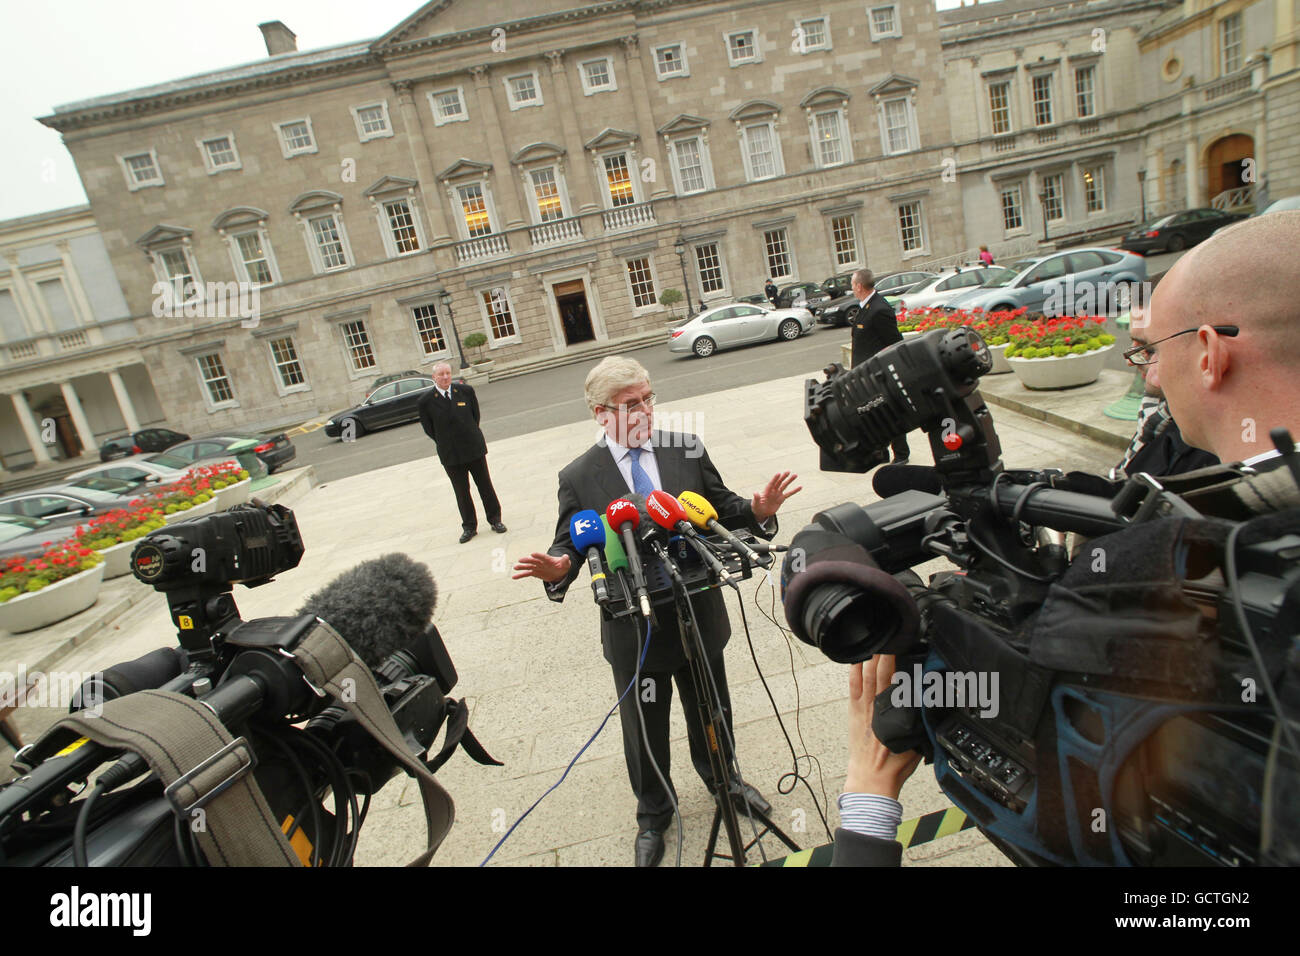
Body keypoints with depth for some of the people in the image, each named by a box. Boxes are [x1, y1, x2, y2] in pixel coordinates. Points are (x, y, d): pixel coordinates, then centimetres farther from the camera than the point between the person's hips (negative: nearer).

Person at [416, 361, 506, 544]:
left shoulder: (465, 390, -3)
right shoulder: (426, 401, -7)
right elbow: (429, 429, 2)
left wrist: (470, 436, 10)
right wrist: (445, 443, 5)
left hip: (474, 448, 1)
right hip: (450, 454, -1)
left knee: (485, 485, 10)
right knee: (462, 493, 8)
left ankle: (495, 519, 25)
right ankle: (469, 527, 21)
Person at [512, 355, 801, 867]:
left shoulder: (686, 448, -5)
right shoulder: (578, 477, -11)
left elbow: (723, 510, 0)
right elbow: (569, 546, -7)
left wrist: (758, 510, -21)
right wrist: (558, 569, -29)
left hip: (699, 616, 2)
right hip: (634, 630, -2)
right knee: (645, 730, 19)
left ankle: (723, 780, 58)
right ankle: (653, 814, 48)